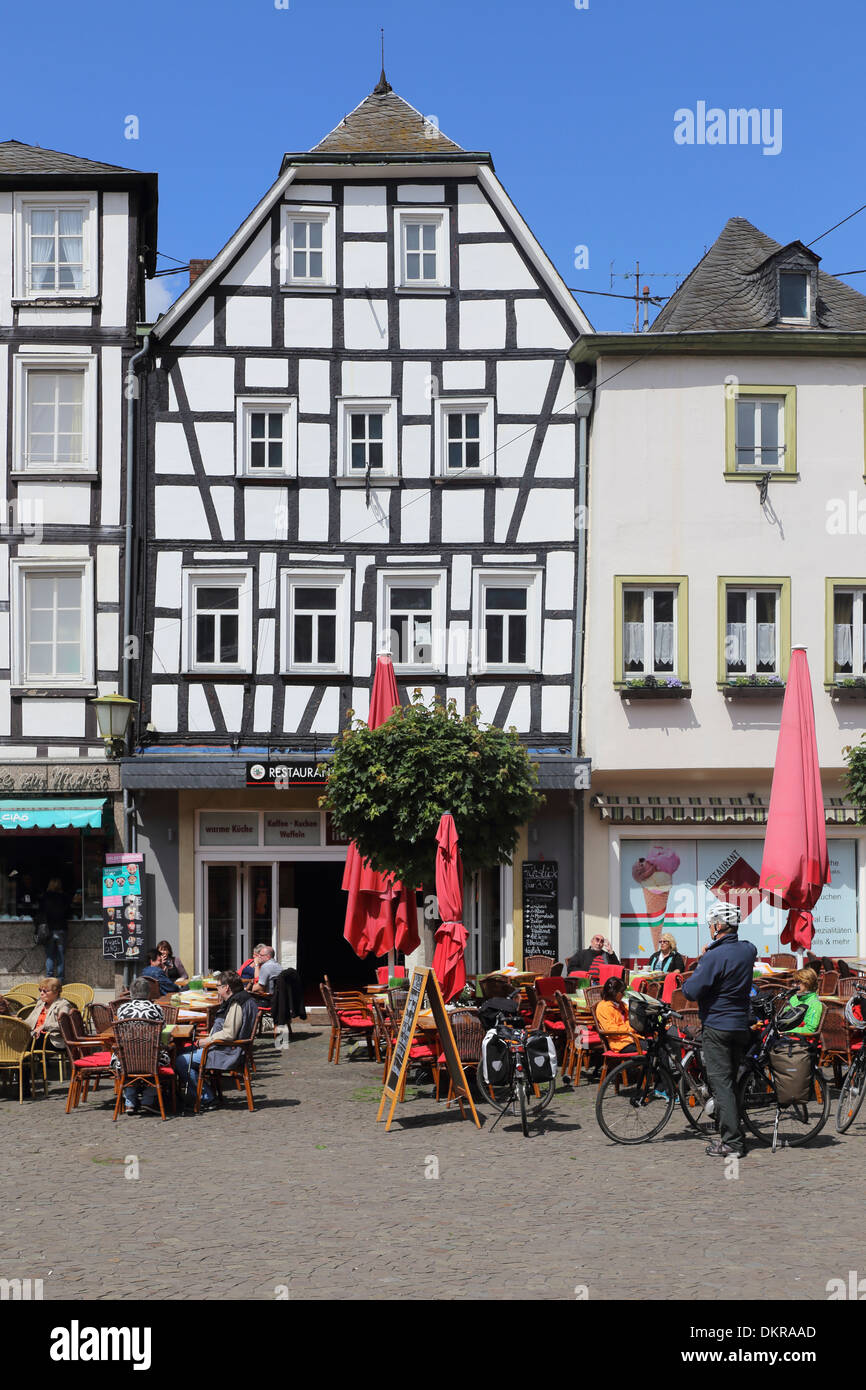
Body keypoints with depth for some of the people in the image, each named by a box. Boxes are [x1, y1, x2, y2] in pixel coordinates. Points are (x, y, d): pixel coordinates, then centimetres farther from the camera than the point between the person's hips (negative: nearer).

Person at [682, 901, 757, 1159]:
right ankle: (734, 1135, 21)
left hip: (717, 1027, -7)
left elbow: (692, 991, -20)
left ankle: (731, 1143, -6)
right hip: (742, 1026, 7)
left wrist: (687, 982, 2)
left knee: (721, 1083, -4)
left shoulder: (714, 957, -19)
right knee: (731, 1081, 16)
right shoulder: (748, 951, 4)